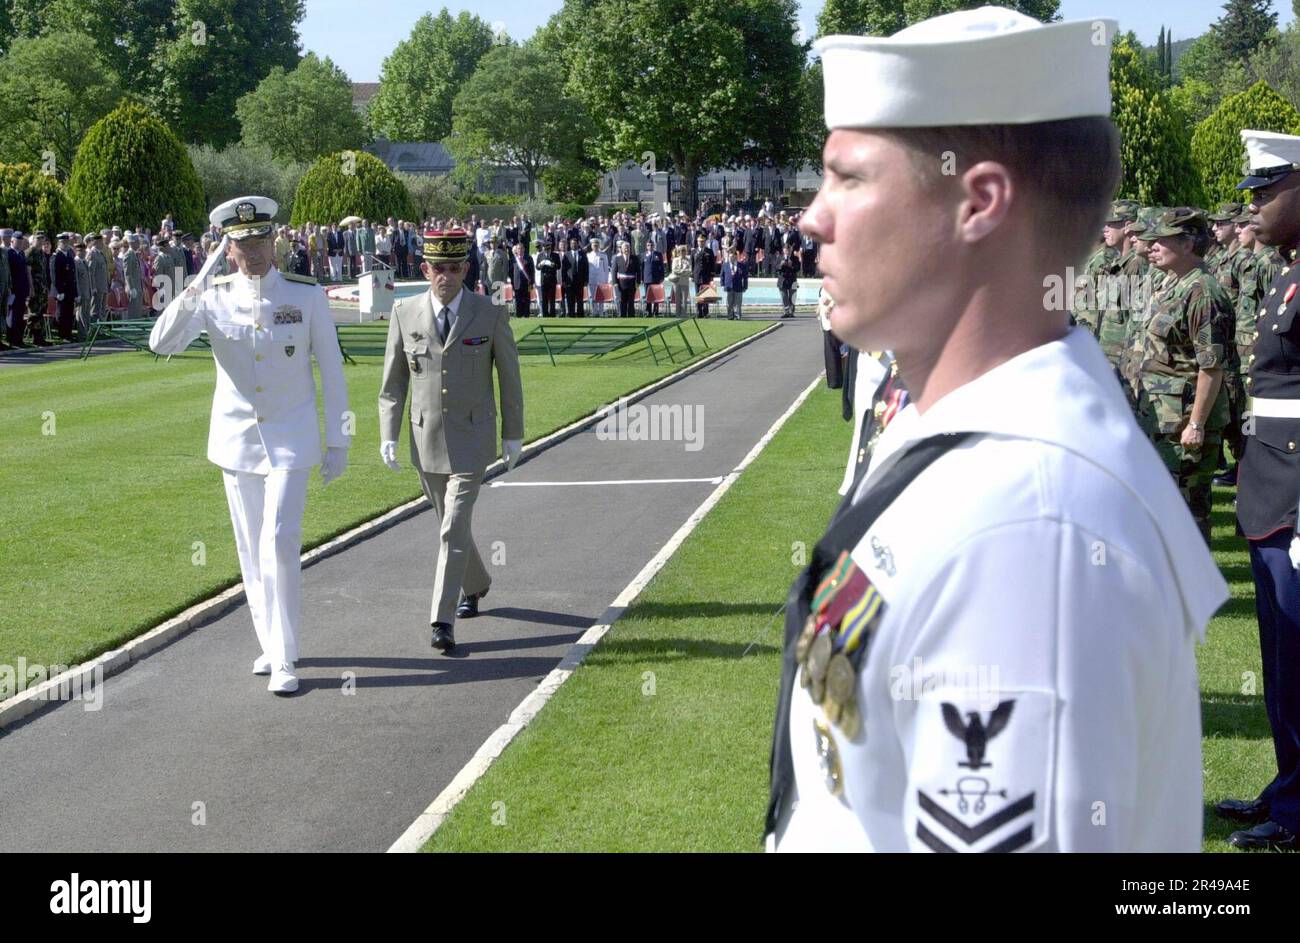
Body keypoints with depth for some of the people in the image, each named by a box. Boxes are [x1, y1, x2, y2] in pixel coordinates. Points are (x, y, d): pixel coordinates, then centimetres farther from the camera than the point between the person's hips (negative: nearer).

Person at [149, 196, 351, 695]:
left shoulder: (306, 294, -6)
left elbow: (331, 369, -1)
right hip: (236, 438, 3)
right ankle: (270, 644, 26)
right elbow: (160, 344, -13)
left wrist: (338, 441, -3)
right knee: (252, 550, 11)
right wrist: (188, 298, -31)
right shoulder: (213, 297, -2)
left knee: (279, 544, -13)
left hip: (290, 438, -3)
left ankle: (284, 660, -7)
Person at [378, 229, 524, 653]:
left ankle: (443, 621, -11)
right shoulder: (405, 313, -2)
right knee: (449, 523, 18)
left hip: (471, 439, -3)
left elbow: (509, 377, 2)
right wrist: (388, 435, -2)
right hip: (426, 439, 3)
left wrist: (513, 434, 5)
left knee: (454, 529, -12)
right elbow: (393, 381, 4)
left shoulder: (491, 315, -8)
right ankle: (475, 585, 44)